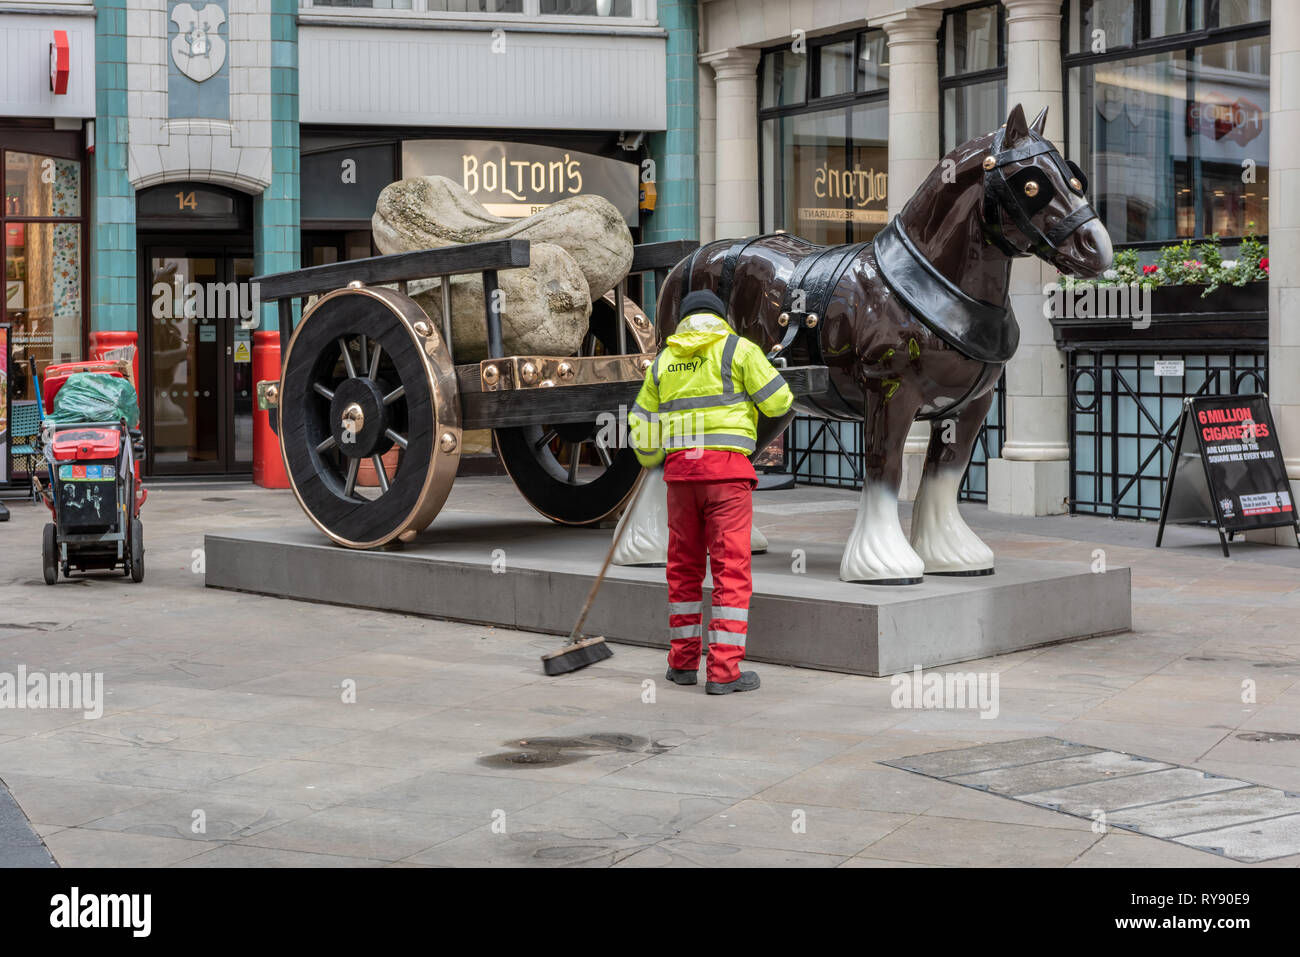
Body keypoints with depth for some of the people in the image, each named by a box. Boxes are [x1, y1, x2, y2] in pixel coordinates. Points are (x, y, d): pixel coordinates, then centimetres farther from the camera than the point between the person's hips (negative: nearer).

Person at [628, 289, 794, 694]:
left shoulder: (663, 361, 15)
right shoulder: (737, 349, 1)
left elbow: (642, 425, 17)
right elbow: (778, 401, -2)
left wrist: (650, 460, 38)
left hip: (682, 470, 4)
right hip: (726, 469, -4)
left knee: (684, 568, 17)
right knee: (732, 570, -2)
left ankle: (683, 661, 23)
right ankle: (724, 671, -5)